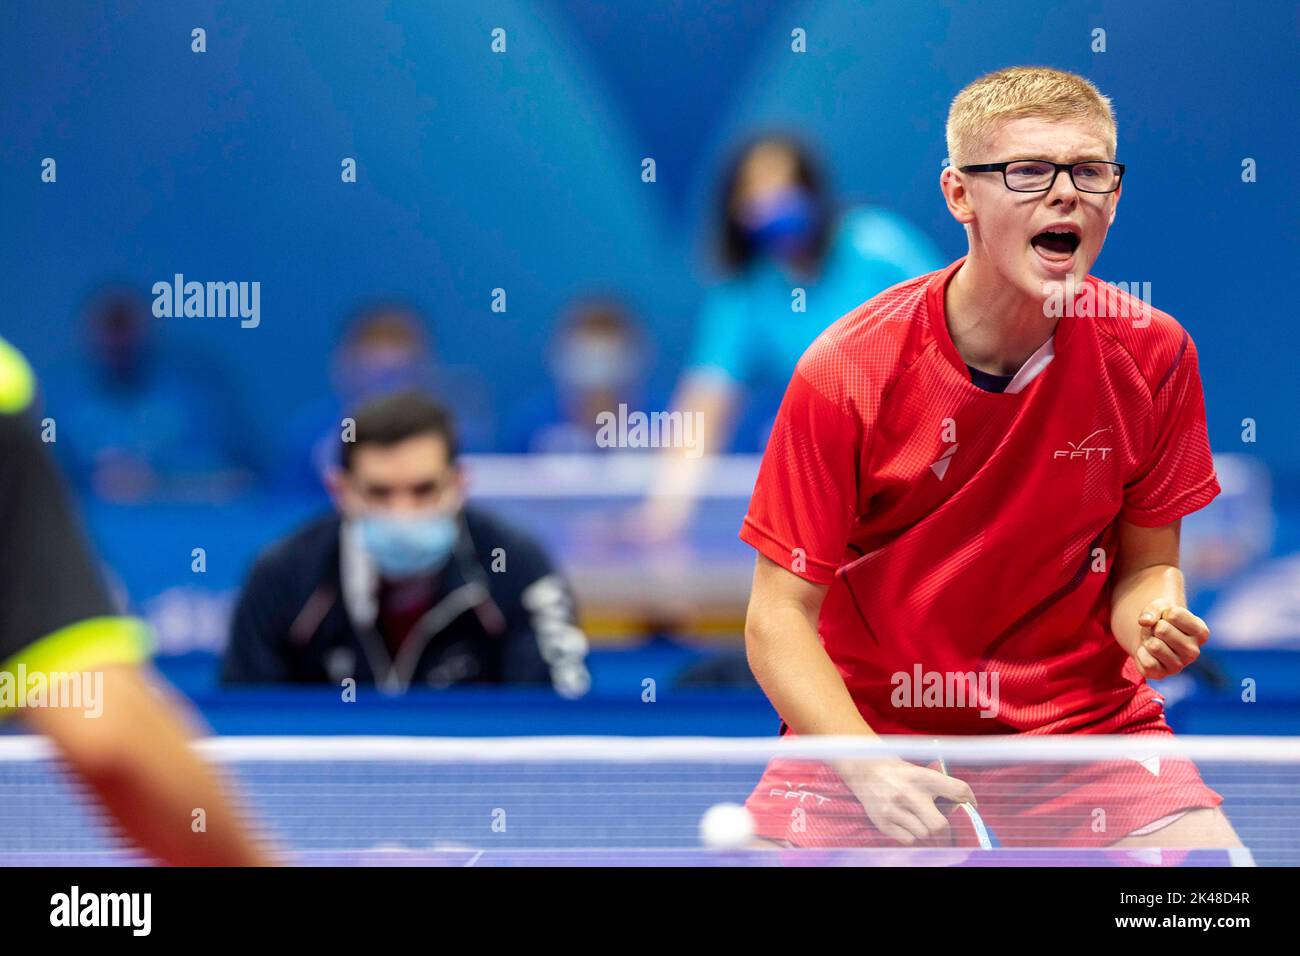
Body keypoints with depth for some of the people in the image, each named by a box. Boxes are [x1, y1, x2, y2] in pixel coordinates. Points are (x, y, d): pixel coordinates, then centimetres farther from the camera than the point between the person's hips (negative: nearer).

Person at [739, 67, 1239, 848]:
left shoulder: (1154, 357, -5)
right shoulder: (846, 372, -12)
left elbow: (1145, 563, 7)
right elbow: (781, 615, -10)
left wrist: (1154, 622, -17)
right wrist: (868, 767, -25)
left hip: (1087, 720, 1)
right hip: (867, 725, -1)